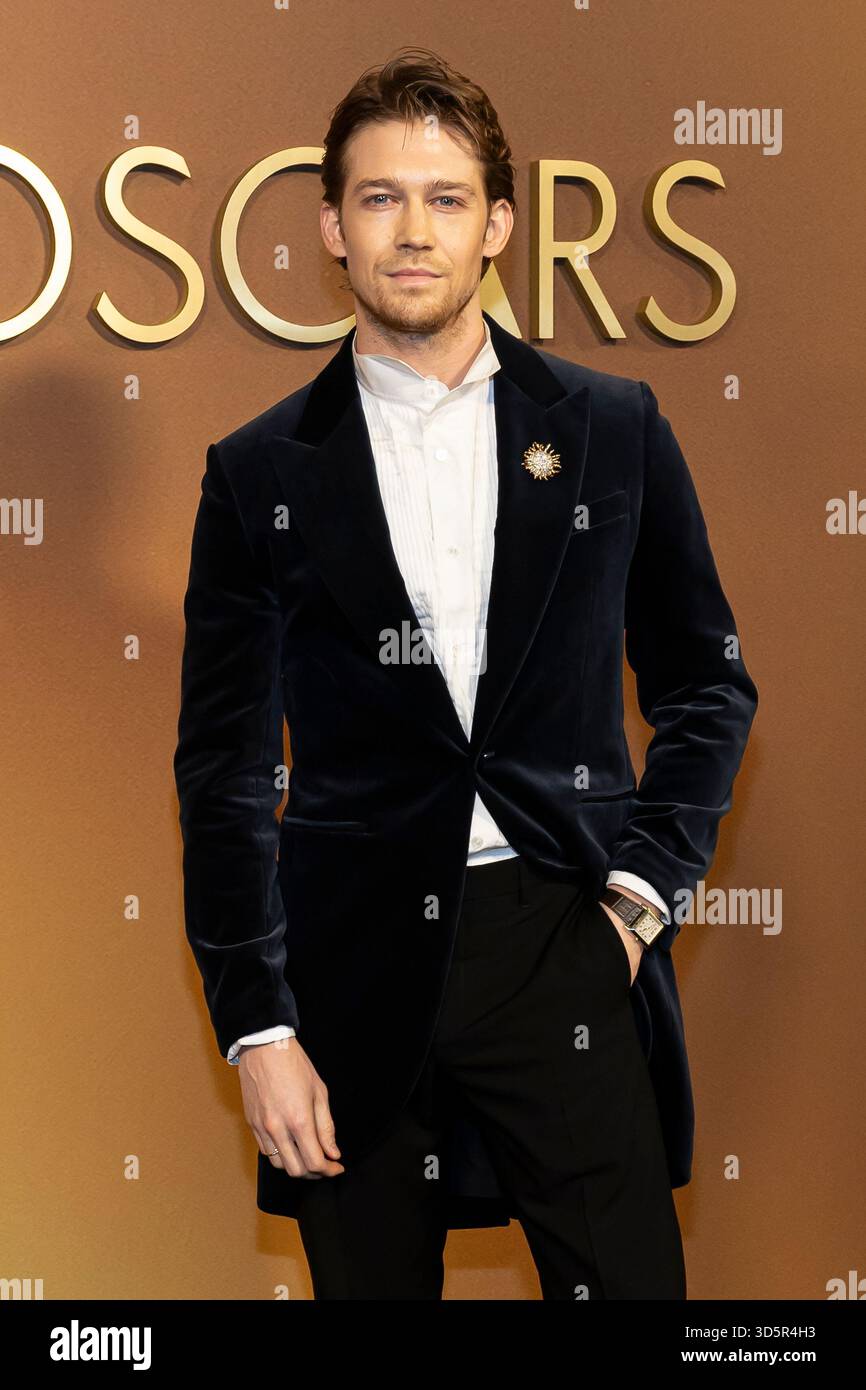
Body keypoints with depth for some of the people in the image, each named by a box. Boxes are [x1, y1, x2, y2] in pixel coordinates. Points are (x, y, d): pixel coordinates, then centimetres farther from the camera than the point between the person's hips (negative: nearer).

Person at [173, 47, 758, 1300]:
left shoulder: (613, 430, 6)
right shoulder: (262, 472, 5)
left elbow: (706, 679, 13)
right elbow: (225, 766, 4)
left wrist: (646, 884, -1)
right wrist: (257, 1028, -2)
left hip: (564, 947, 0)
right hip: (356, 969, 0)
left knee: (630, 1285, -2)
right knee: (371, 1282, 7)